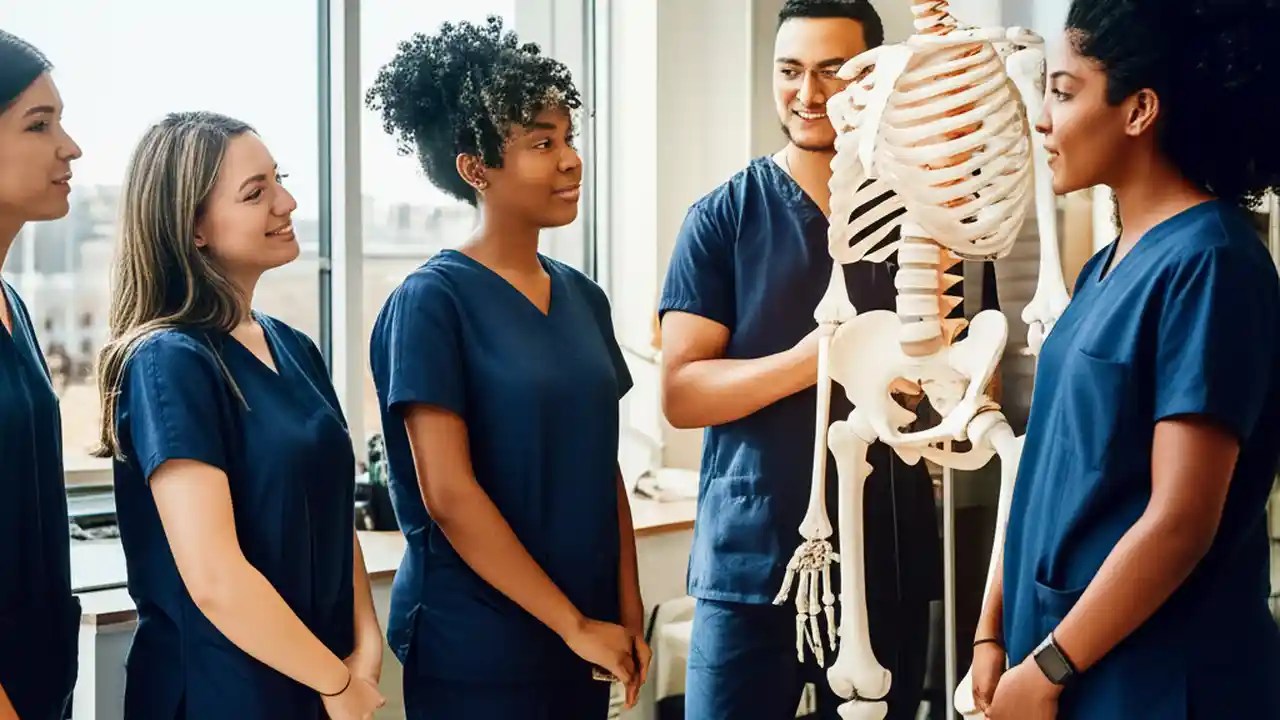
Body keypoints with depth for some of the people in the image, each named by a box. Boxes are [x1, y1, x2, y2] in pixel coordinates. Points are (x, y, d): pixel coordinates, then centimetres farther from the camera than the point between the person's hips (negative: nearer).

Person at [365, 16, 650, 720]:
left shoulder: (582, 297, 6)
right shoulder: (432, 301, -13)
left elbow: (603, 470, 9)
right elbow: (448, 494, -17)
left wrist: (628, 616, 3)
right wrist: (573, 624, -15)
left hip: (587, 640, 6)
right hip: (474, 646, -6)